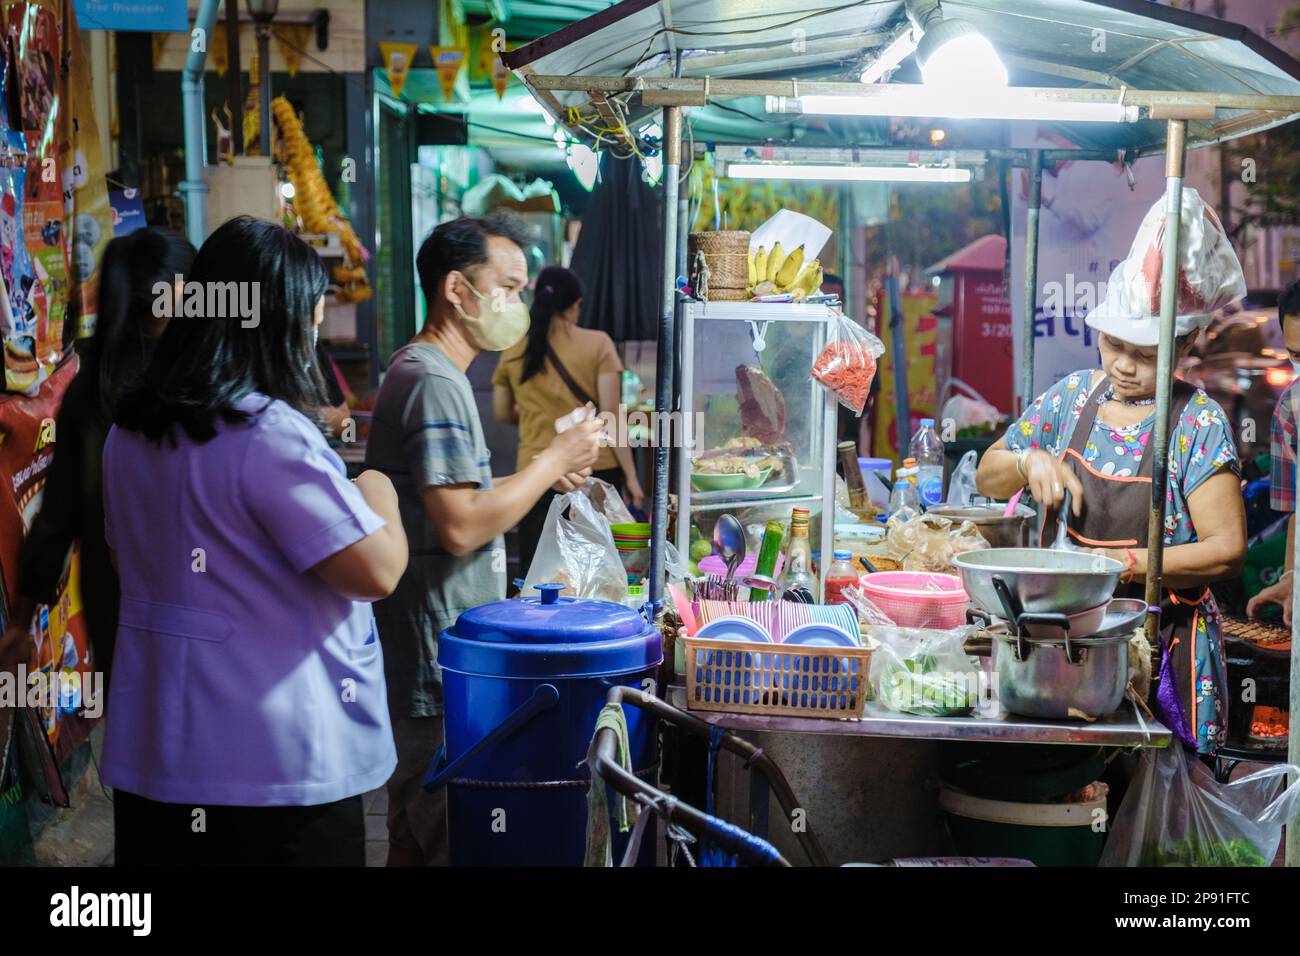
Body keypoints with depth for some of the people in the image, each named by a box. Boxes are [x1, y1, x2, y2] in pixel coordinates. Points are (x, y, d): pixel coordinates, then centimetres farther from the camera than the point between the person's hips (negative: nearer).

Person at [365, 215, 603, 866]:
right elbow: (461, 528, -24)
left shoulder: (417, 370, 16)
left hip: (425, 661, 11)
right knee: (454, 843, -3)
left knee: (413, 836, 18)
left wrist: (542, 477, 9)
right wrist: (551, 462, -14)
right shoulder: (435, 382, -18)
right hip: (440, 668, -11)